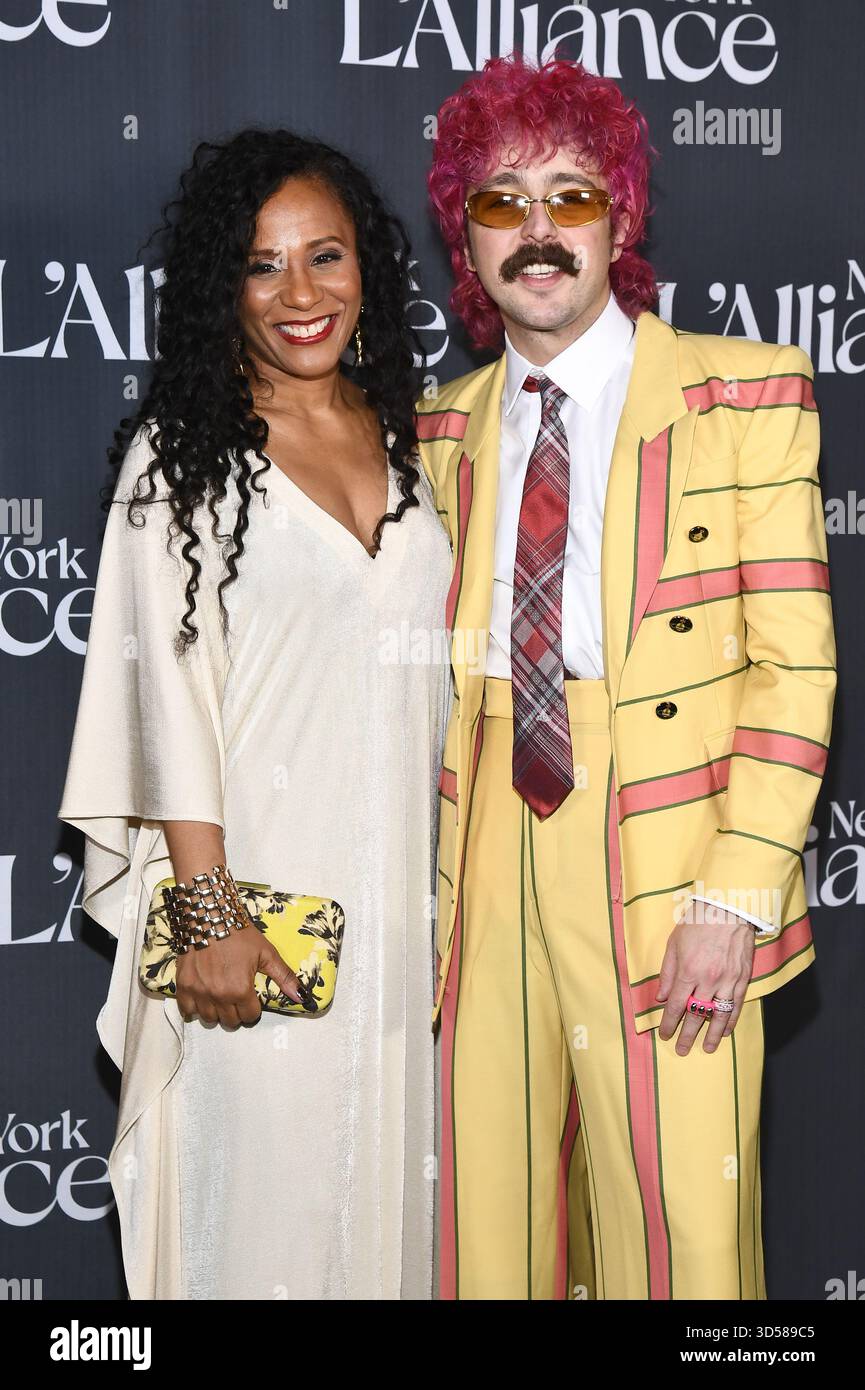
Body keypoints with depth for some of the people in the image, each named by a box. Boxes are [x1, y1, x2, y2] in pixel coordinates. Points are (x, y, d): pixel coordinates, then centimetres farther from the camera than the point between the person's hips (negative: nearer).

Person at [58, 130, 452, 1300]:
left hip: (402, 889, 5)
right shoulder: (184, 453, -4)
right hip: (256, 881, -5)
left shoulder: (407, 434, 11)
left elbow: (434, 668, 14)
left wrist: (456, 889, 9)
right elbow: (174, 685, -9)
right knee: (260, 1197, 1)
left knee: (387, 1180, 11)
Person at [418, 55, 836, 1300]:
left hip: (666, 872, -3)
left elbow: (795, 662, -5)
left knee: (677, 1237, -2)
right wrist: (427, 875, 5)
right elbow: (439, 669, 15)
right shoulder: (445, 432, 13)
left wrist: (735, 897, -13)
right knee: (487, 1227, 7)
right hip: (488, 876, 4)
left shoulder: (746, 395, 0)